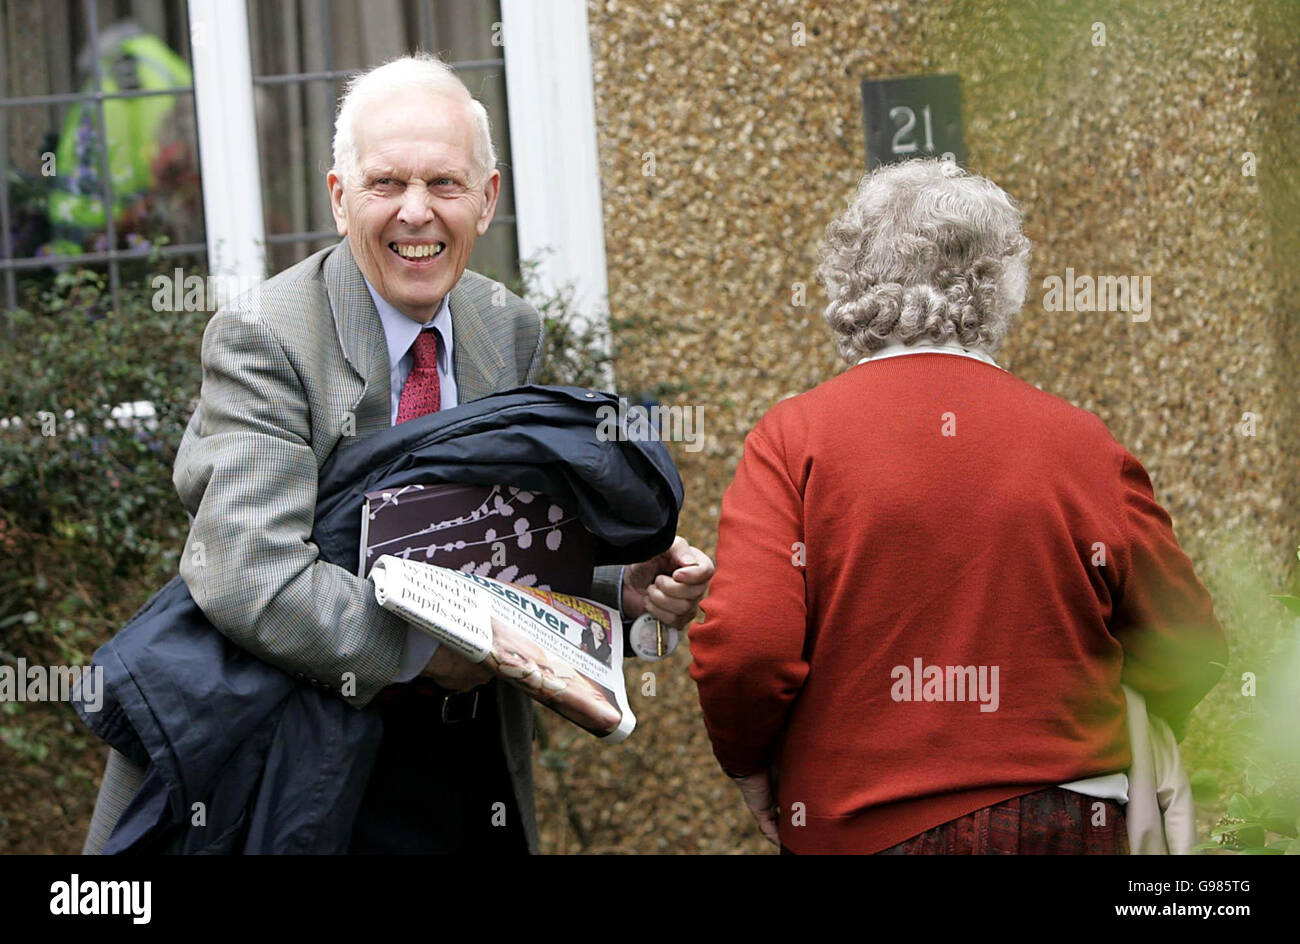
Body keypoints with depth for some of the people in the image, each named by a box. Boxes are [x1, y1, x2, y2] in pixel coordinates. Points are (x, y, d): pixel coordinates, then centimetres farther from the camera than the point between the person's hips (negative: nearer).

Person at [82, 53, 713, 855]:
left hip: (484, 769, 6)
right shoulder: (264, 340, -17)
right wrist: (424, 649, -25)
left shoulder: (512, 332, 5)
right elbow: (245, 577, -29)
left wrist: (623, 584, -6)